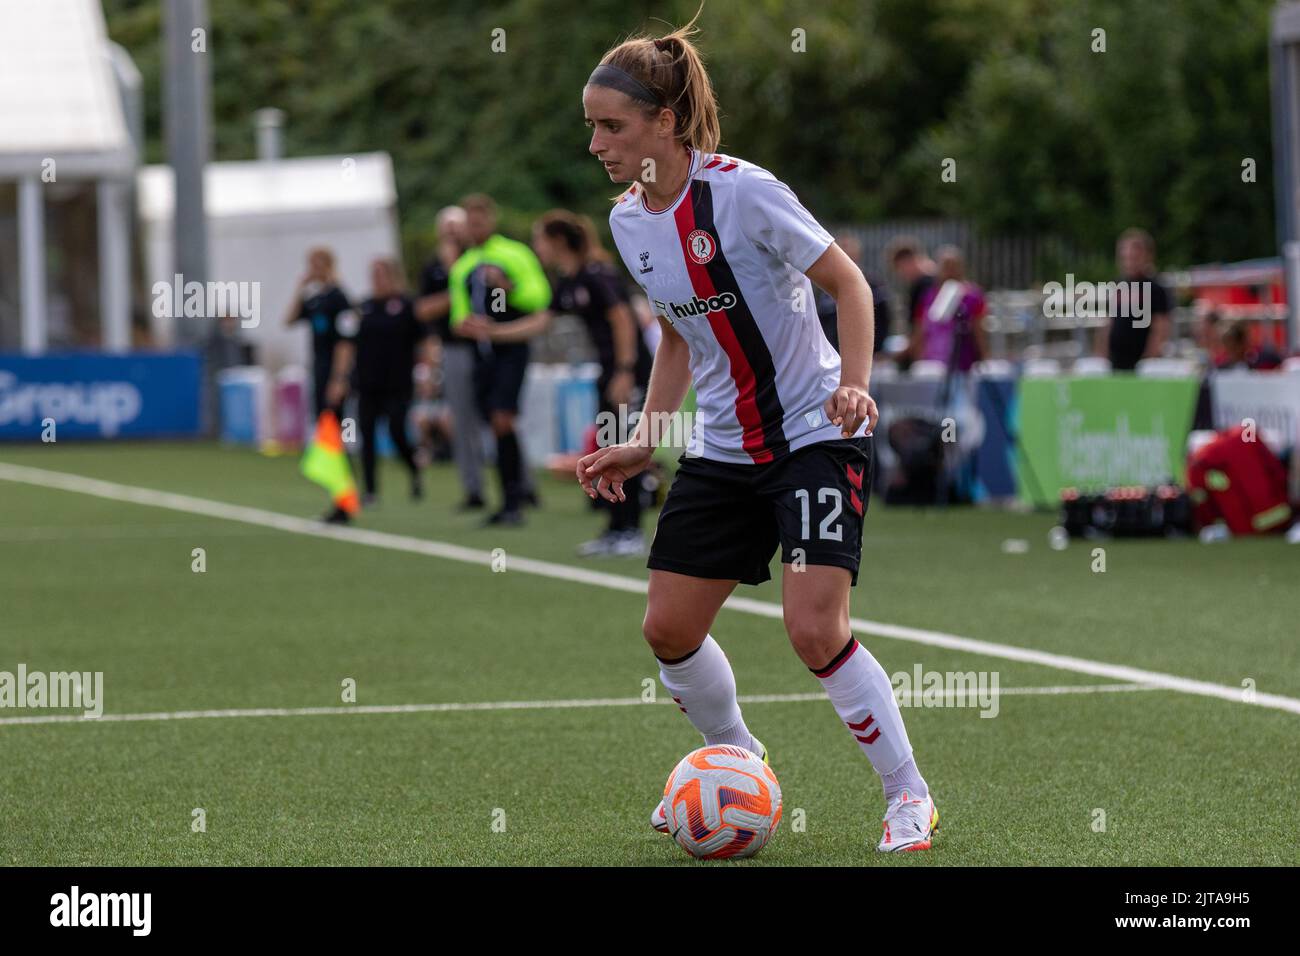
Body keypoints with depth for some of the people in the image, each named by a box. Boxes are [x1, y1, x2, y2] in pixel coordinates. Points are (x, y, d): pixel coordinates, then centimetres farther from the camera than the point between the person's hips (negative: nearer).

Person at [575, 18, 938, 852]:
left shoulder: (742, 191, -18)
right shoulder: (628, 221, 3)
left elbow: (849, 282, -12)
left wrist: (855, 382, -25)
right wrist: (644, 442, 10)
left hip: (815, 434, -7)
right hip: (722, 447, 7)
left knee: (814, 628, -18)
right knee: (668, 627, 2)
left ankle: (909, 795, -1)